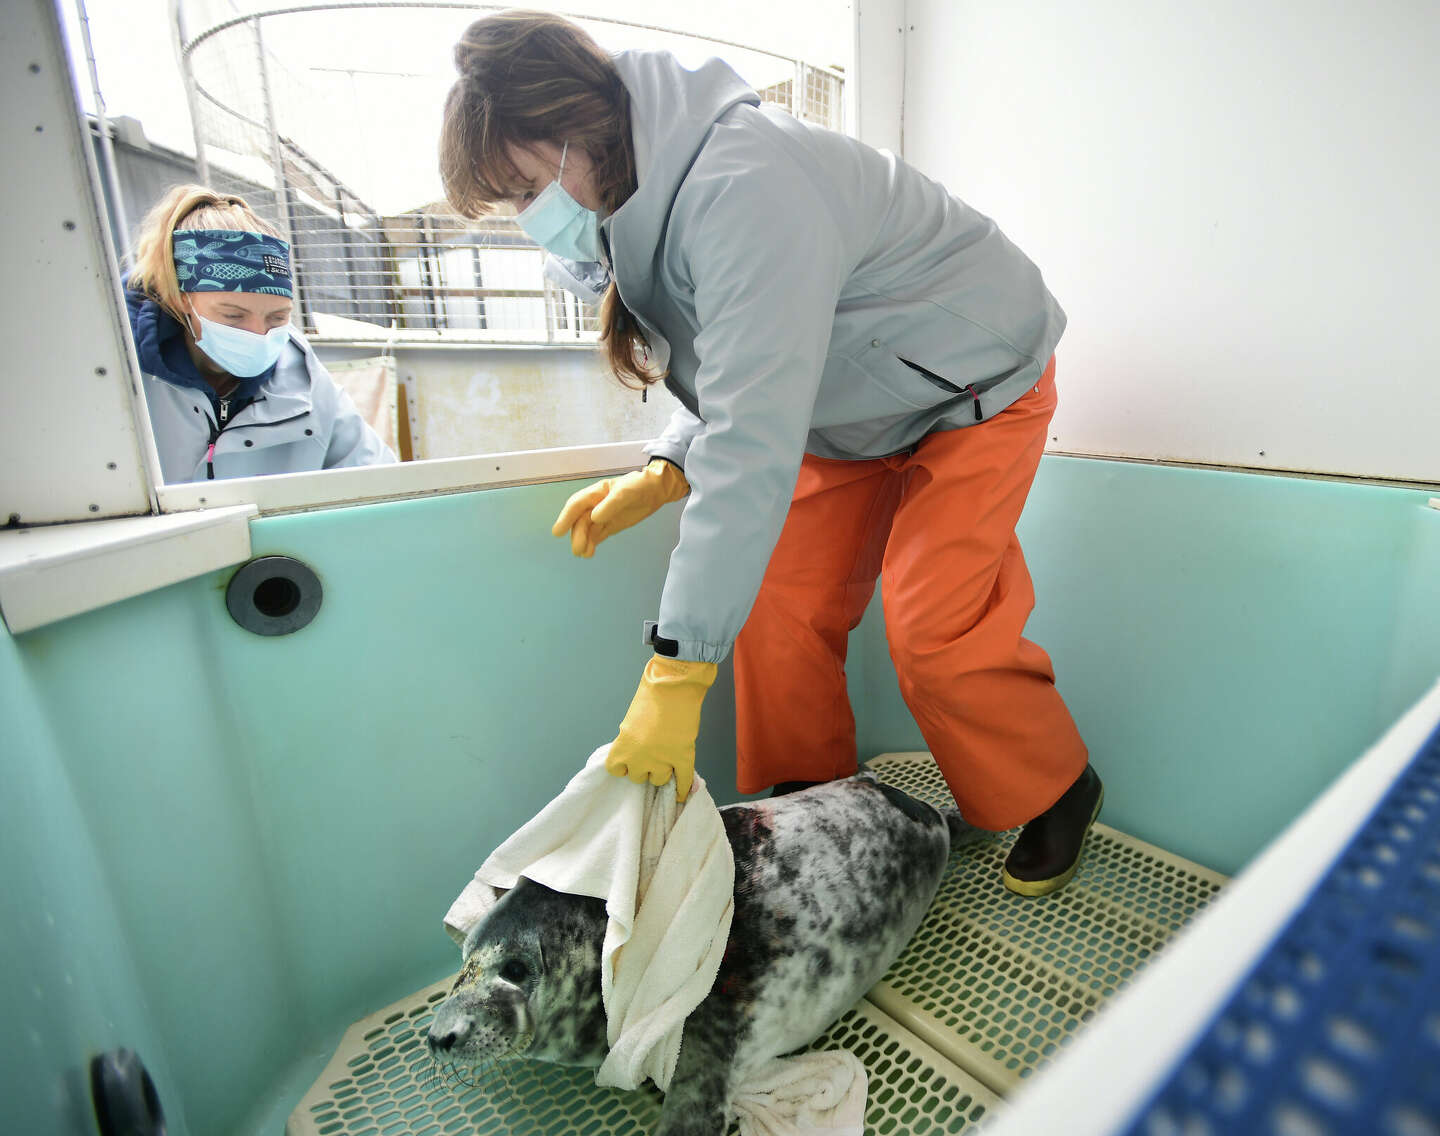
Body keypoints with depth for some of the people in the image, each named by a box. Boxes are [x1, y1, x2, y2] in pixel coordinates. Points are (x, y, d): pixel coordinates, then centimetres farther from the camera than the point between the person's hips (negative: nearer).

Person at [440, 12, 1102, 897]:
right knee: (780, 600, -3)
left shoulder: (743, 188, -32)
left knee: (934, 625, -14)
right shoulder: (650, 205, -1)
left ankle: (1057, 795, 16)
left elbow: (756, 438, -40)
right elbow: (740, 384, 5)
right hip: (856, 412, 8)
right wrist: (662, 476, -14)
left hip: (975, 389, -7)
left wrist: (678, 672, -38)